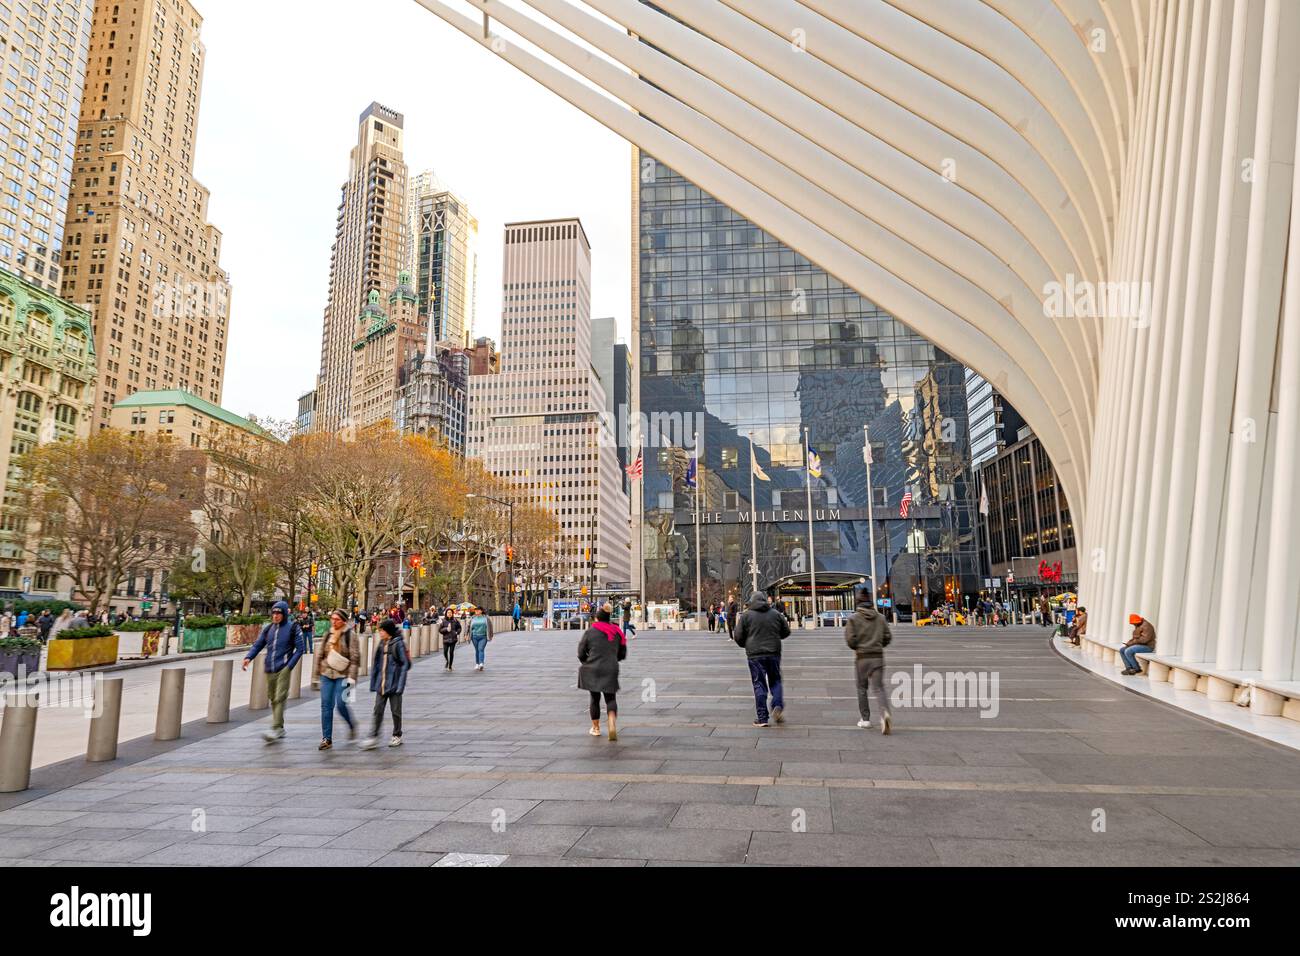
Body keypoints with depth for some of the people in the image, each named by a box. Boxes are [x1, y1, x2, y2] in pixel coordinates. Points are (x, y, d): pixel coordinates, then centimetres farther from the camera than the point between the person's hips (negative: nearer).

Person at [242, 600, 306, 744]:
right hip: (269, 669, 6)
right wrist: (249, 657, -7)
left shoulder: (293, 628, -3)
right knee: (273, 699, 11)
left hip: (283, 669, -6)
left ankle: (276, 729, -14)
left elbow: (300, 648, -3)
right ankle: (280, 728, 23)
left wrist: (289, 666, -11)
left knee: (280, 698, -13)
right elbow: (258, 645, 12)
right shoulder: (268, 628, 11)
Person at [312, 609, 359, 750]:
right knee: (326, 705, 1)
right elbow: (320, 655, 16)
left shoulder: (350, 636, -5)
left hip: (342, 675, -5)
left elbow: (355, 659, -8)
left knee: (341, 704, -10)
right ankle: (326, 738, 7)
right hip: (327, 674, 5)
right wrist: (316, 674, 13)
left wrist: (351, 677, -14)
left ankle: (352, 725, 19)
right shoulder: (328, 634, 10)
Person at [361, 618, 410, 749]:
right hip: (381, 684, 5)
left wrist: (400, 684, -16)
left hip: (394, 684, -5)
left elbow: (405, 664, -11)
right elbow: (377, 663, 13)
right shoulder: (381, 644, 8)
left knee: (395, 710, 7)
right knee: (378, 710, 2)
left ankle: (397, 736, 20)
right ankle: (373, 737, 5)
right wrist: (374, 682, 9)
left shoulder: (398, 644, -10)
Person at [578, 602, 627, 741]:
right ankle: (612, 723, -18)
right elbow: (622, 654, 11)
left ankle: (595, 728, 24)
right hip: (611, 670, 1)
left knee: (595, 698, 14)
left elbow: (581, 653, 0)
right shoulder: (617, 632, 5)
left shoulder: (590, 631, -4)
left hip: (592, 671, -1)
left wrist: (587, 663, 20)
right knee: (611, 698, 7)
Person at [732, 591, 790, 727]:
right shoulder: (776, 614, 5)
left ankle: (762, 718, 3)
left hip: (755, 655, -2)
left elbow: (738, 636, -2)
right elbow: (786, 632, 12)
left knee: (759, 685, 3)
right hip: (774, 653, 2)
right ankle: (778, 705, -4)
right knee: (775, 681, 18)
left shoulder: (746, 615, -3)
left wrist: (746, 645, 19)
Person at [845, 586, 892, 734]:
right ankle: (885, 713, -24)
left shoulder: (854, 618, -6)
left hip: (861, 657, -2)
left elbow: (850, 639, -11)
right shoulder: (880, 617, 5)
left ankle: (865, 719, 18)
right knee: (878, 688, 0)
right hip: (878, 657, 2)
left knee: (862, 689, 13)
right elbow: (888, 637, 4)